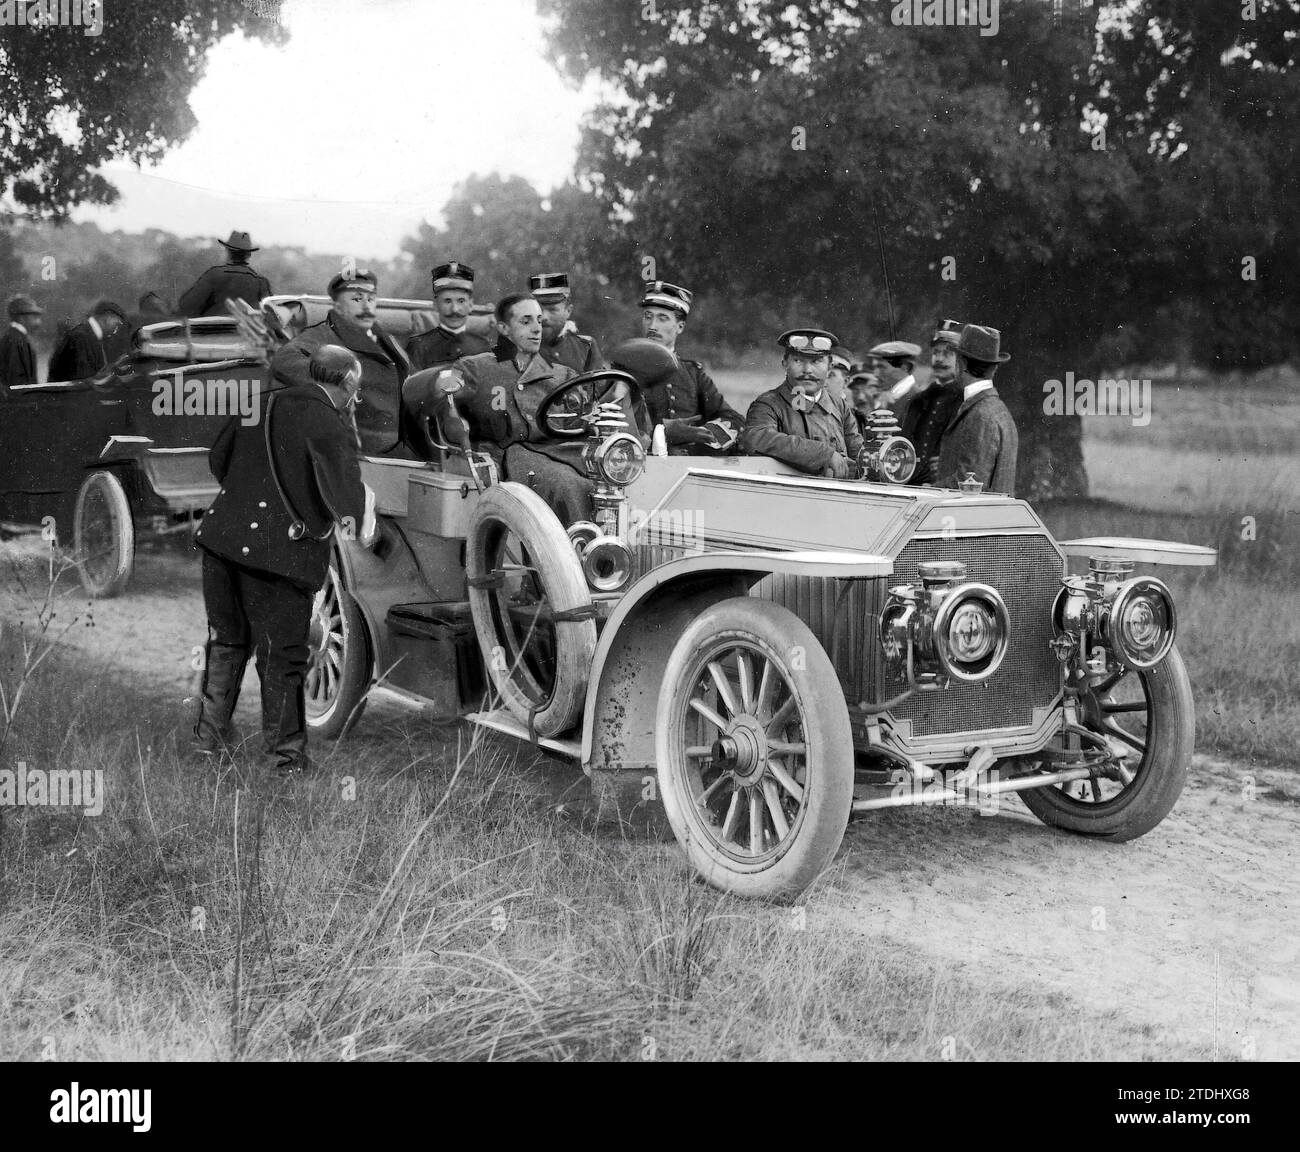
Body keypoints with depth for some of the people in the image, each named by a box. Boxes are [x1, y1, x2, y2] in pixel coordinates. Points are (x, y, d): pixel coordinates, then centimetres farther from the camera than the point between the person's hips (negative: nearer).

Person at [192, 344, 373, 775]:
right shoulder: (330, 426, -10)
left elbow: (217, 459, 20)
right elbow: (344, 493, -22)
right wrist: (361, 518, -2)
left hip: (223, 537, 6)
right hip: (278, 552, -6)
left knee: (226, 642, 22)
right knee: (282, 657, 6)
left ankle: (209, 735, 32)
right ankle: (288, 755, 14)